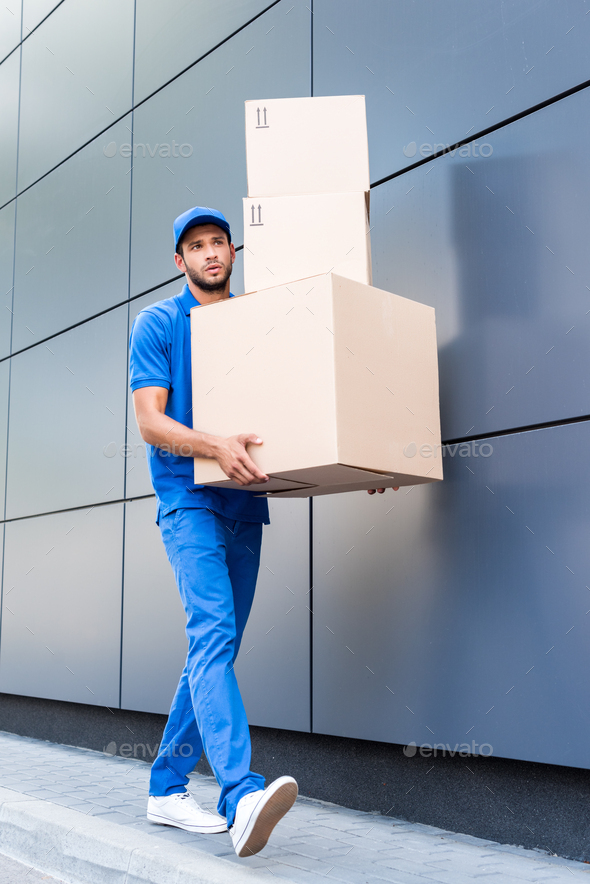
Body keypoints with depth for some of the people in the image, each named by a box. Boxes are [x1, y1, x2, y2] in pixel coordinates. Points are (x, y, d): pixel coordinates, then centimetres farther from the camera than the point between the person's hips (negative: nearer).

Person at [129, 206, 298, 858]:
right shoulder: (156, 325, 3)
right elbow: (150, 422, -7)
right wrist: (215, 447, -27)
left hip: (245, 507, 6)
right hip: (189, 501, -5)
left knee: (214, 649, 7)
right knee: (212, 633, -22)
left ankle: (167, 788, 18)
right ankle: (241, 794, -31)